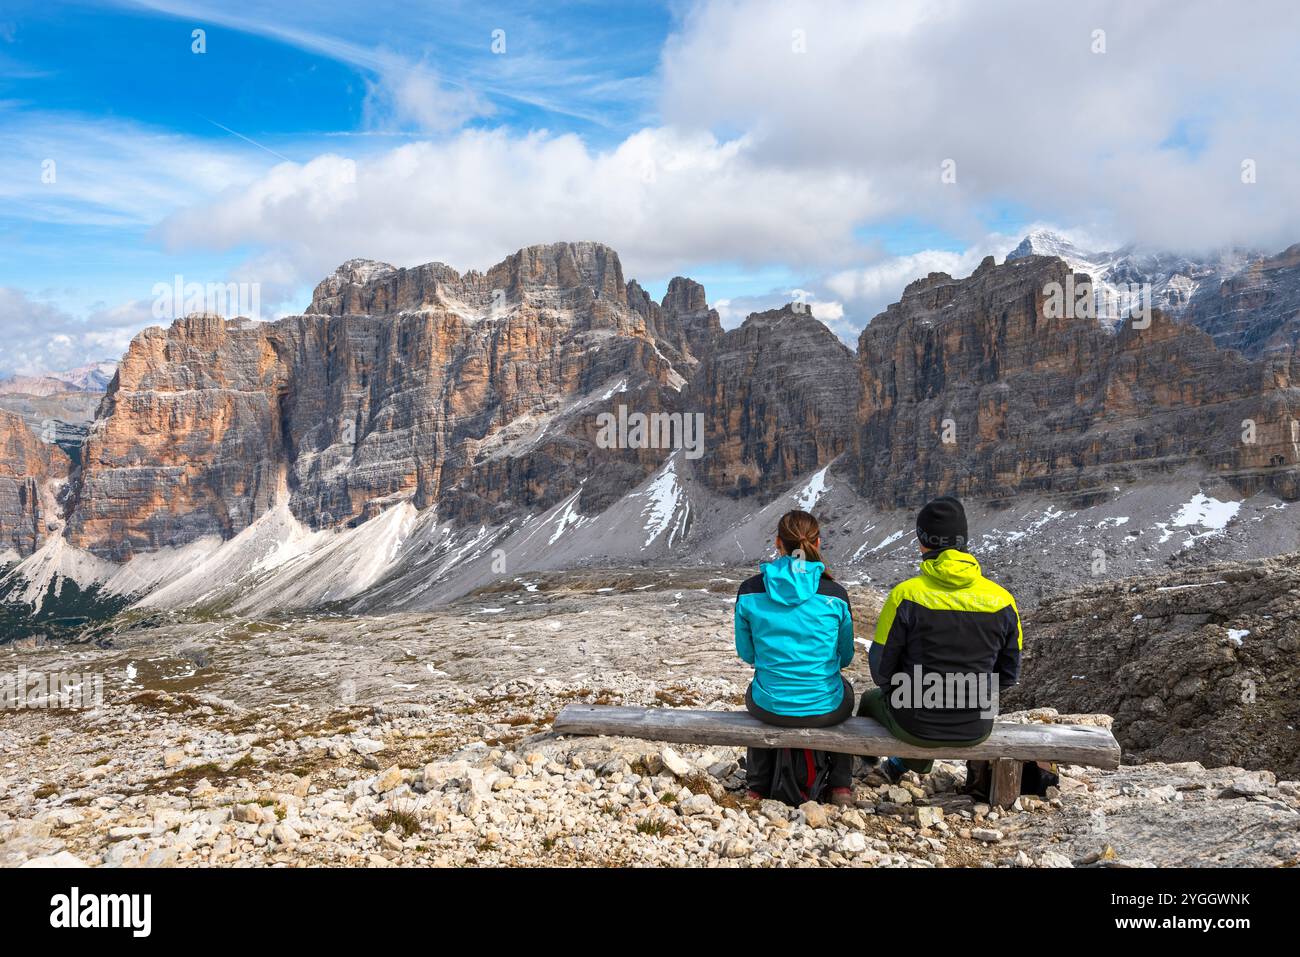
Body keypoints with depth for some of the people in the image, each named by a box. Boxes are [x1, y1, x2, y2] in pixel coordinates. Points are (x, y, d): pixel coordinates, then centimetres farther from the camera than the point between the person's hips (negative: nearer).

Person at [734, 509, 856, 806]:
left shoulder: (749, 591, -9)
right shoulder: (834, 594, -11)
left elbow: (746, 653, 4)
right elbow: (845, 656, 4)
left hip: (769, 708, 1)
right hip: (824, 709, 0)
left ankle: (758, 785, 43)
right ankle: (841, 786, 37)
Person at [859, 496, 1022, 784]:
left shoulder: (905, 595, -18)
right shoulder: (1002, 600, -8)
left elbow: (881, 667, -10)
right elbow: (1008, 674, 2)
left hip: (916, 725, -3)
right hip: (976, 728, 3)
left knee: (872, 698, 31)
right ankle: (899, 766, 53)